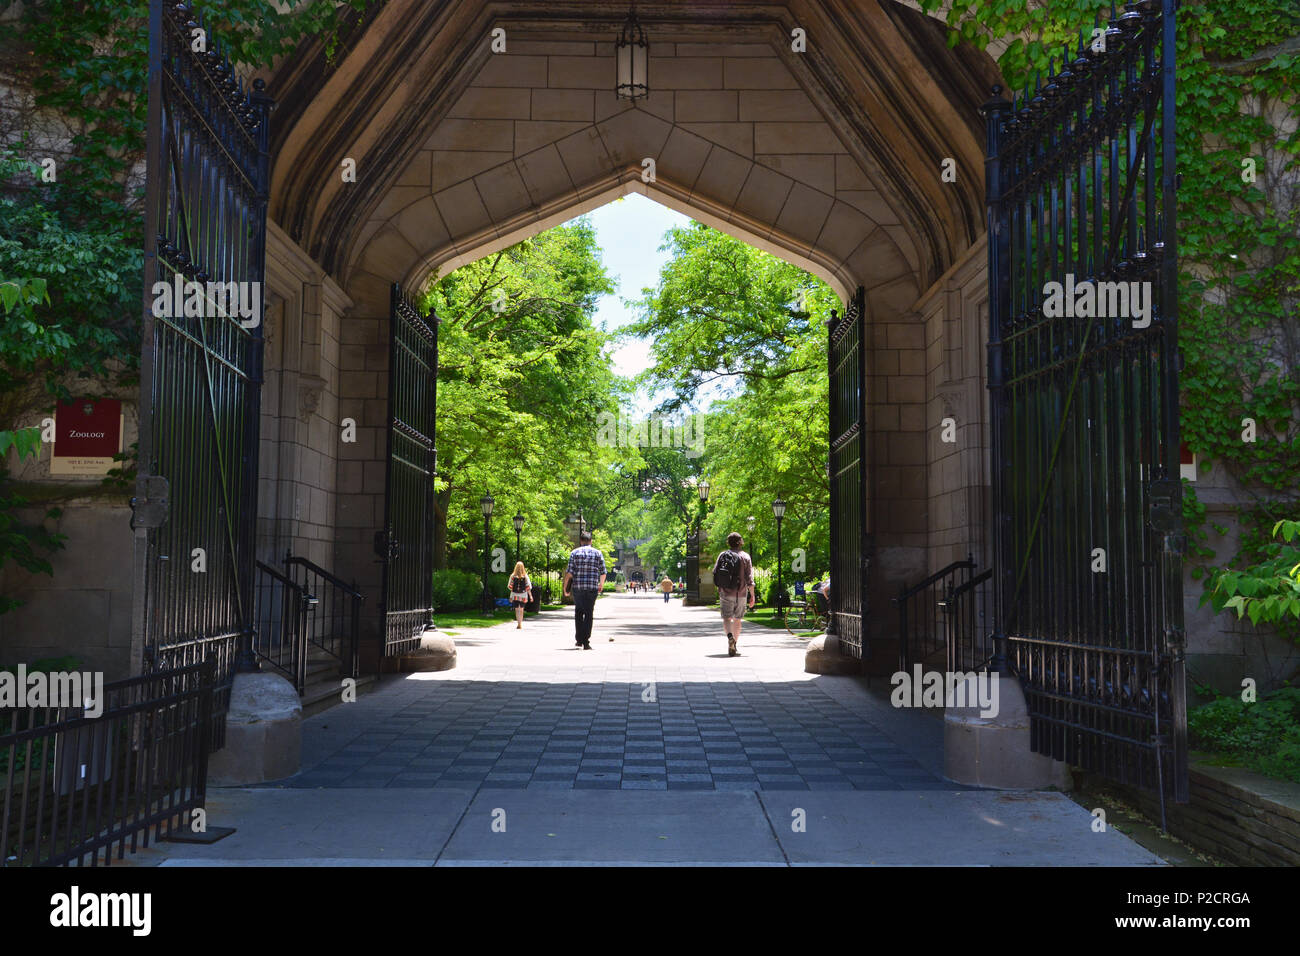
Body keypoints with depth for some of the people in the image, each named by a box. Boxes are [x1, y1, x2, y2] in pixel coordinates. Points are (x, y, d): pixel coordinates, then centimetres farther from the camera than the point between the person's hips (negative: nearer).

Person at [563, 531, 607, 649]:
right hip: (592, 587, -1)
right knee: (589, 614, 2)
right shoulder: (597, 553, 3)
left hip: (577, 587, 1)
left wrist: (565, 587, 5)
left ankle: (579, 640, 16)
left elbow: (569, 572, -4)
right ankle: (586, 642, -3)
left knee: (578, 612, 17)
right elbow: (603, 572, 3)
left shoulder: (574, 553, 2)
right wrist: (601, 584, 22)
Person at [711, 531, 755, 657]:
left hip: (725, 593, 0)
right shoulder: (745, 556, -2)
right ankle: (734, 645, 17)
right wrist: (752, 595, 0)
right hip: (741, 594, 0)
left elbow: (715, 573, 4)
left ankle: (730, 636, -26)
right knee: (737, 619, 13)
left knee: (727, 618, 2)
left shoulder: (722, 555, 2)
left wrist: (720, 589, 20)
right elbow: (749, 578, -5)